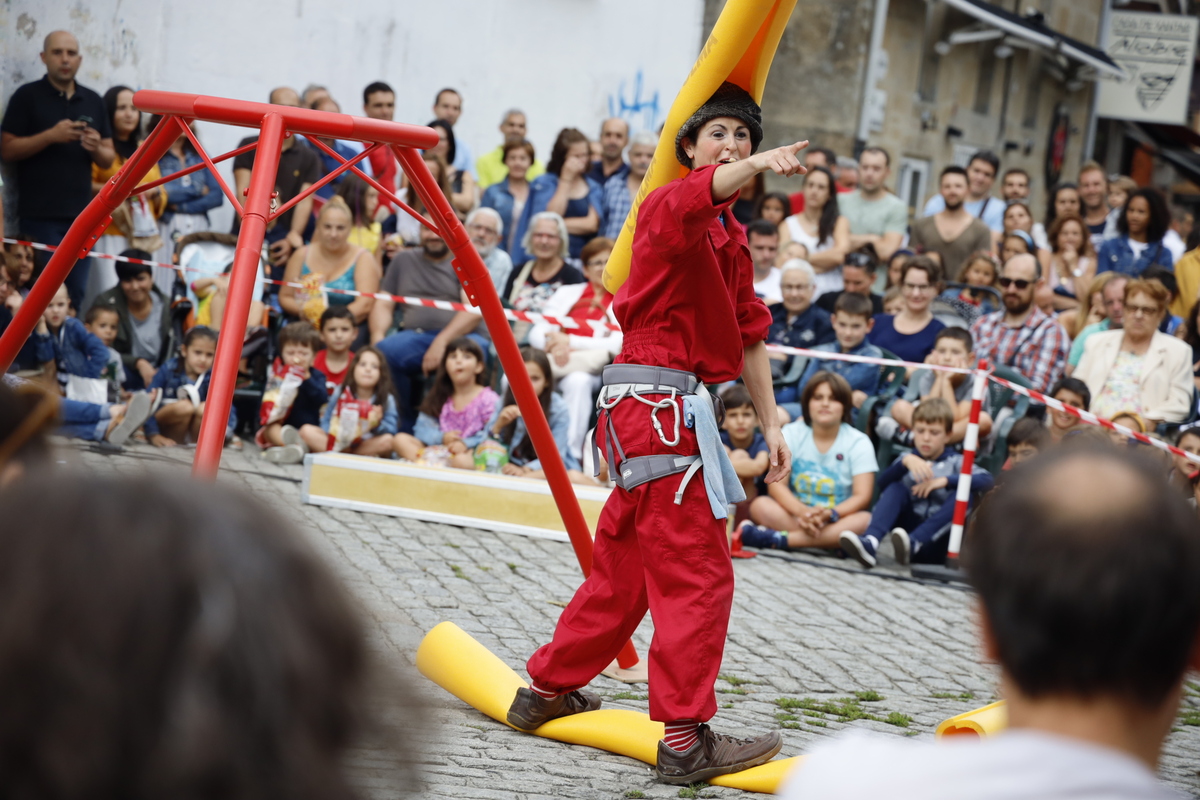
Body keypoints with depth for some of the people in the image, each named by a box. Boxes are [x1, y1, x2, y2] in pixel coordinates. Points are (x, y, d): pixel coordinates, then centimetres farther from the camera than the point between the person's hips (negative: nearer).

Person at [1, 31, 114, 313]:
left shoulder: (93, 101, 14)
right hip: (40, 216, -4)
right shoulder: (27, 96, 2)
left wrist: (96, 147, -8)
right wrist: (50, 136, -16)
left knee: (75, 295, 4)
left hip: (80, 215, 4)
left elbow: (108, 159, 15)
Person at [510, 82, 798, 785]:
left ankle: (547, 691, 31)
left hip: (680, 410, 10)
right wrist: (759, 167, -56)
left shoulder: (731, 238, 18)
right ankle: (685, 741, -6)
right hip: (661, 405, -10)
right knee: (700, 574, -9)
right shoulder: (668, 208, -11)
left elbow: (748, 334, 22)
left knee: (628, 564, 19)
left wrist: (772, 424, 18)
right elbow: (697, 195, -36)